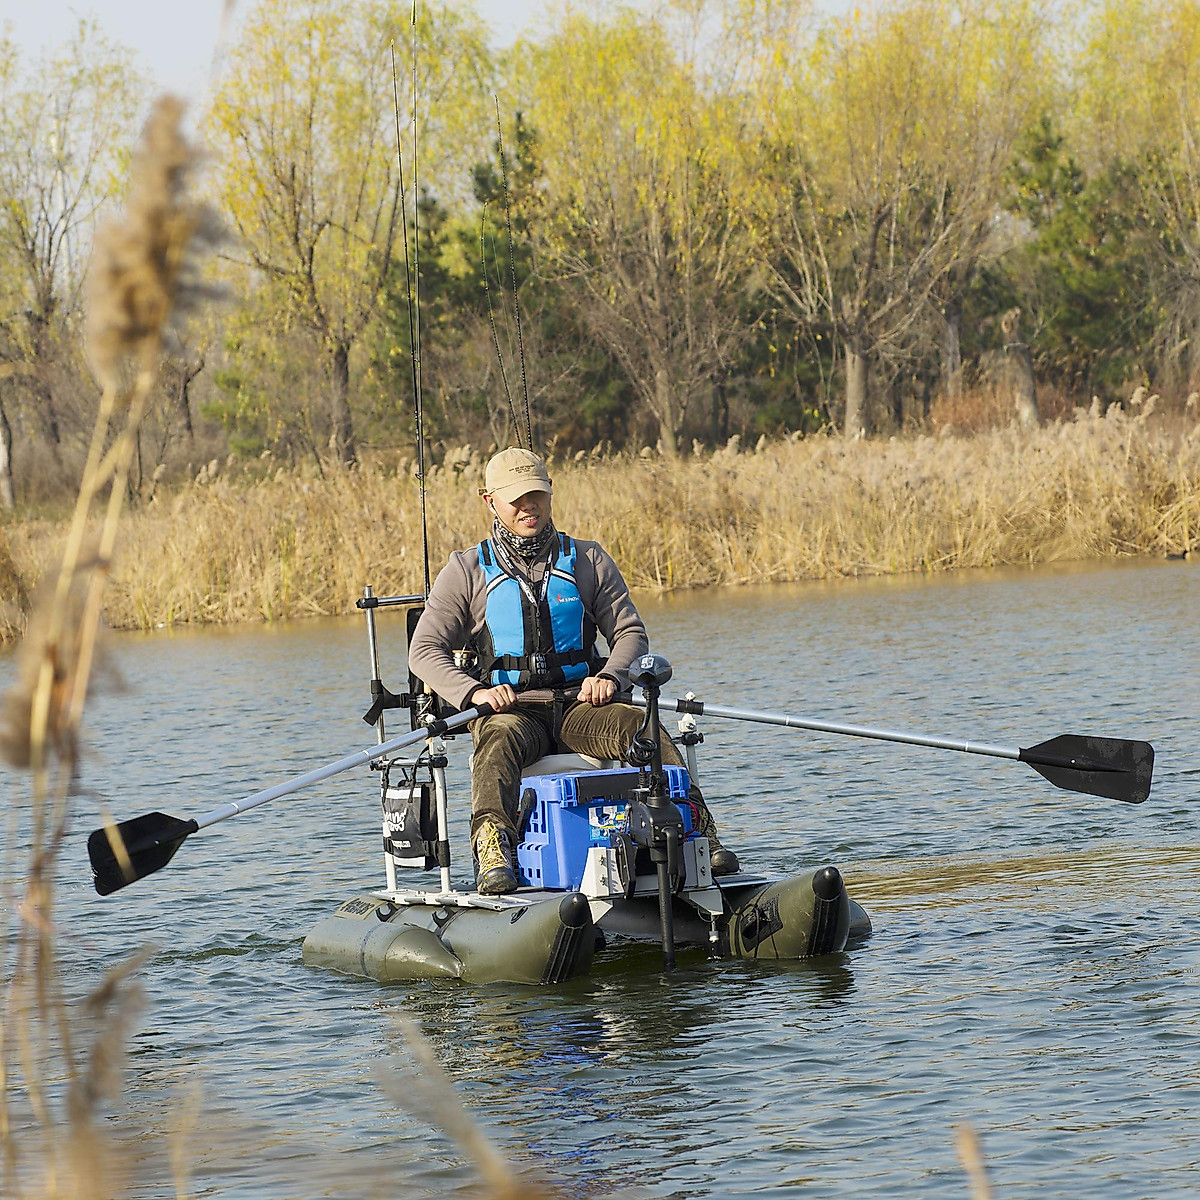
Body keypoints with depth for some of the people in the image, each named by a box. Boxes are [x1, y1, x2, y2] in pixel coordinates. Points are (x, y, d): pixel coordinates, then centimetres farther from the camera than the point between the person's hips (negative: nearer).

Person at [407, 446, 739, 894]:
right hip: (508, 708, -2)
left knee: (642, 728, -28)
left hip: (578, 704, 2)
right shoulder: (466, 571, 9)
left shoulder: (587, 560, 14)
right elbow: (425, 650, 4)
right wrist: (474, 692, -16)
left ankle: (698, 832, -33)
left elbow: (629, 632, 13)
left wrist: (610, 676, -11)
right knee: (500, 739, -38)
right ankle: (493, 850, -55)